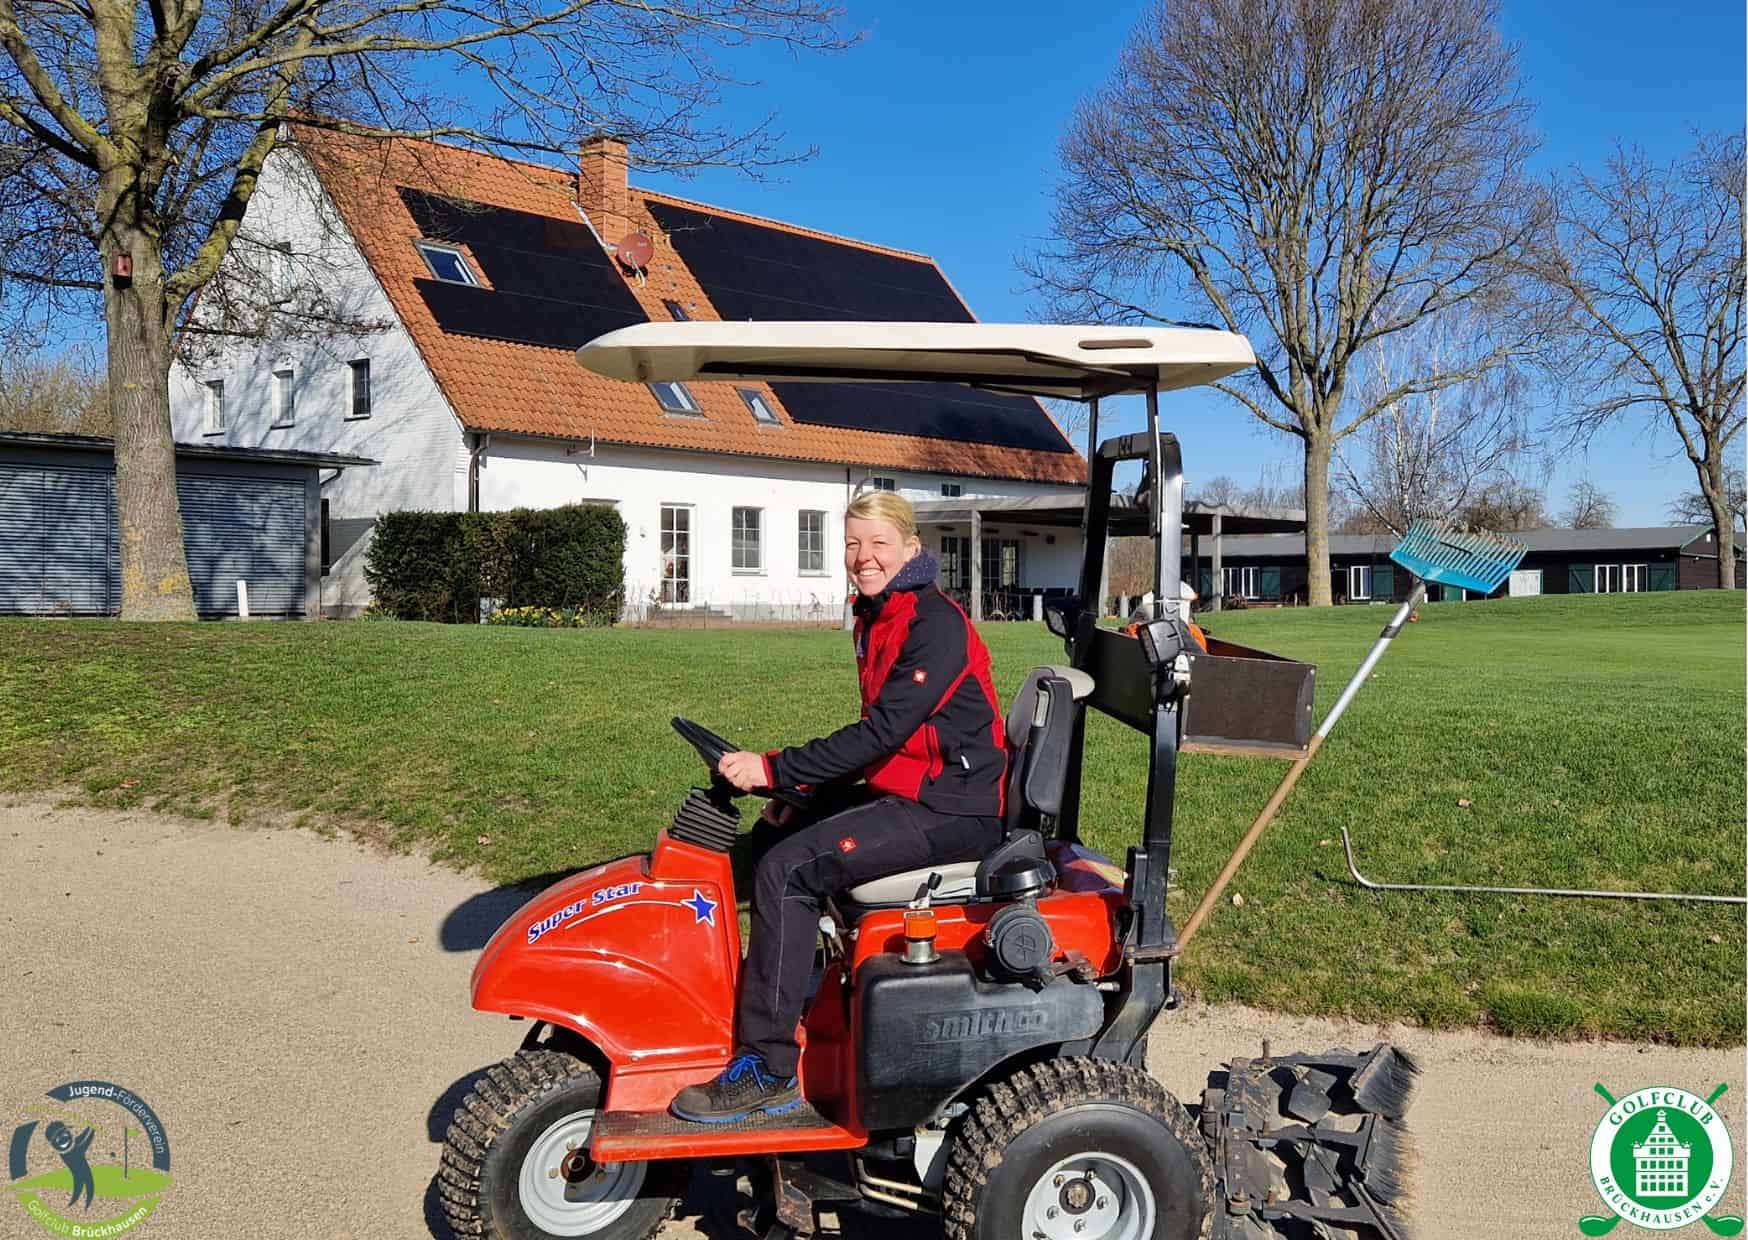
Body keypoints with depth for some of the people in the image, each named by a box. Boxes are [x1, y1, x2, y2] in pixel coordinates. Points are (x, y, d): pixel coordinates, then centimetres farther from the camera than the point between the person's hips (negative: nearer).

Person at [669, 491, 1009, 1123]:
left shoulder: (935, 625, -17)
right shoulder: (877, 619, 12)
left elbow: (881, 733, -24)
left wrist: (775, 769, -22)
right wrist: (800, 791, 7)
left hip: (950, 807, -10)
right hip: (903, 786, 10)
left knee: (787, 870, -20)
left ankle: (767, 1072, -14)